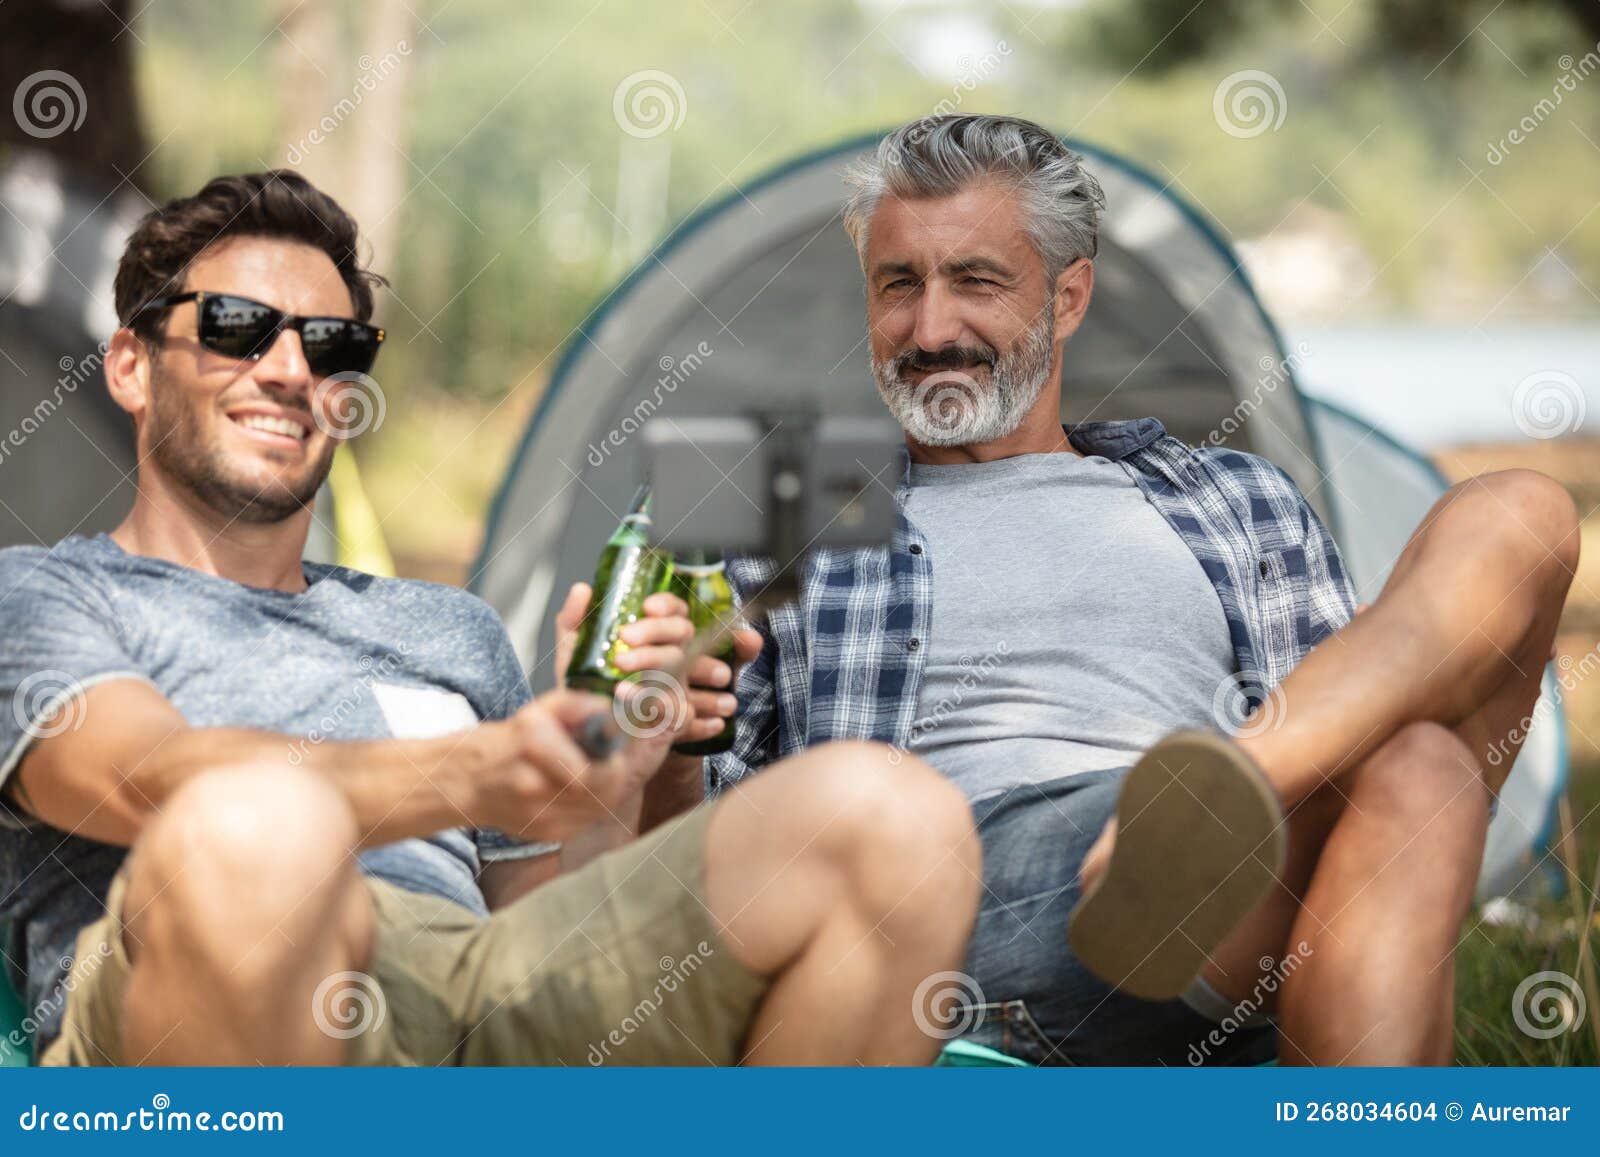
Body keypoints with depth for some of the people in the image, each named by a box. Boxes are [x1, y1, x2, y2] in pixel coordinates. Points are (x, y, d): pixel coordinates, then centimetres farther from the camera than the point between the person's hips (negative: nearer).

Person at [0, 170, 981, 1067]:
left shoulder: (451, 632, 35)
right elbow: (153, 778, -5)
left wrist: (608, 780, 8)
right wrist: (468, 775, -23)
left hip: (483, 1004, 4)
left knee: (894, 815, -20)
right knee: (257, 831, -43)